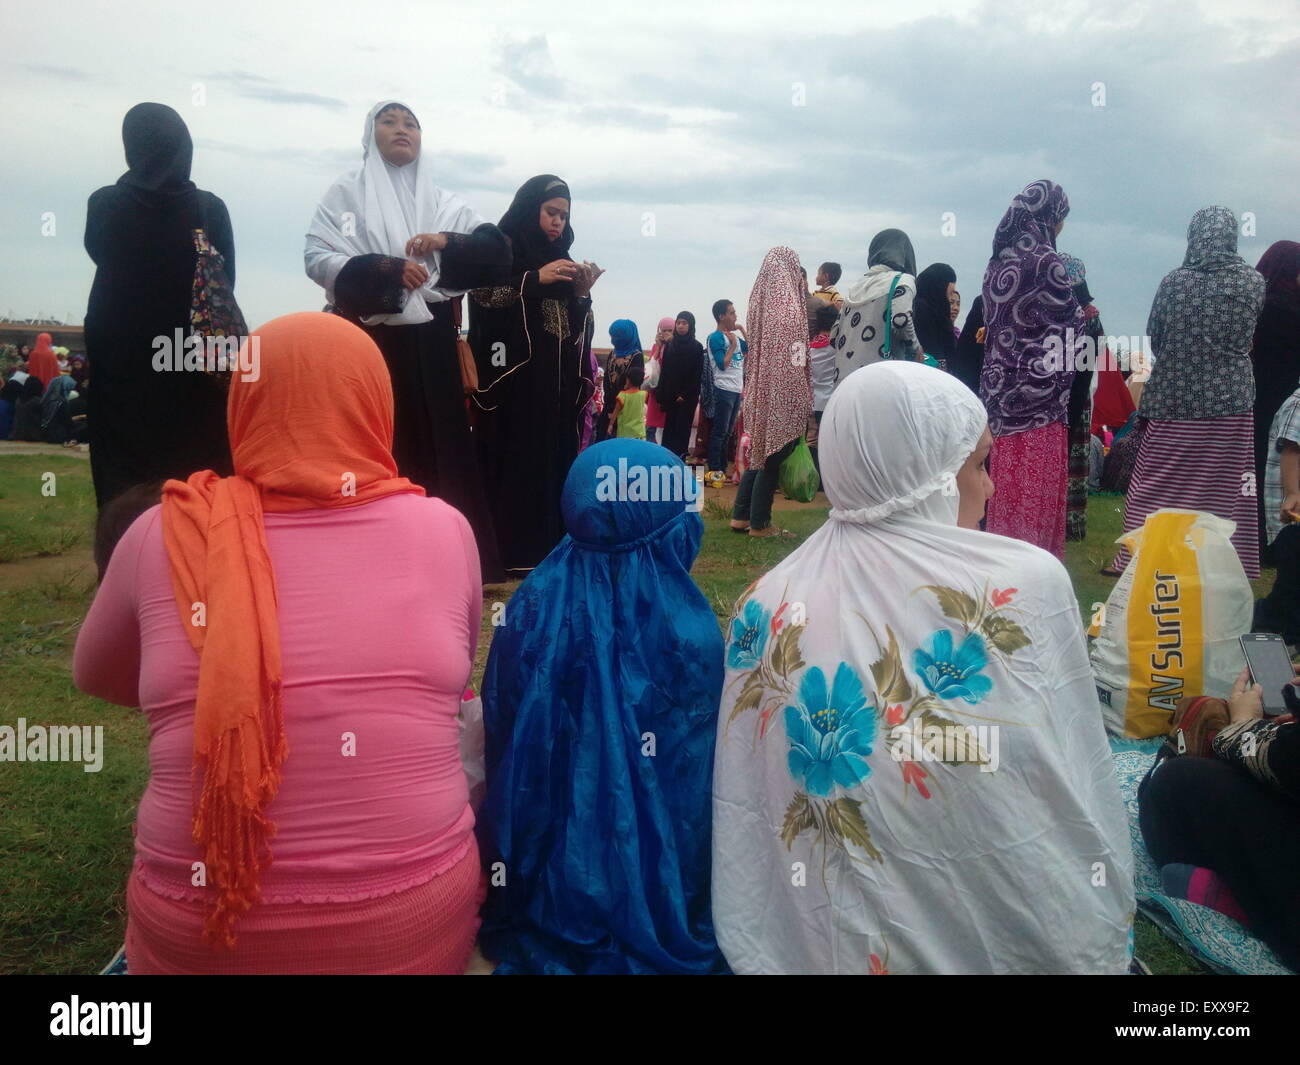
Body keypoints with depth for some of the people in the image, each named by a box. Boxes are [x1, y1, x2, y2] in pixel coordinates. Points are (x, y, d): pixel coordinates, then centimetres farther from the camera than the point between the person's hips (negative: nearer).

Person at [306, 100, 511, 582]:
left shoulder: (443, 202, 16)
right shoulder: (346, 192, 8)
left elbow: (497, 249, 5)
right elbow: (317, 257, -5)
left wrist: (446, 241, -12)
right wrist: (387, 269, -17)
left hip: (430, 344, 3)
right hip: (371, 340, -3)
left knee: (437, 443, 1)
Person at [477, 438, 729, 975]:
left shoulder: (530, 610, -16)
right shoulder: (688, 633, -27)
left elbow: (503, 753, -4)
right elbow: (706, 781, -15)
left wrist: (512, 885, 15)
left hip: (546, 887, 2)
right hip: (655, 899, -1)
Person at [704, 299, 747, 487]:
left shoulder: (734, 335, 13)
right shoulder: (716, 337, -10)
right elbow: (722, 364, -17)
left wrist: (743, 331, 12)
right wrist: (732, 346, -8)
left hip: (736, 389, 8)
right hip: (724, 389, -8)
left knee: (727, 433, 11)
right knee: (719, 432, -8)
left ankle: (722, 469, 16)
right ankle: (714, 471, -6)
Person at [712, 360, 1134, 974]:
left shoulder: (765, 608, -9)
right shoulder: (1024, 584, -19)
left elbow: (741, 824, -1)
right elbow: (1082, 807, -10)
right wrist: (1103, 946, 8)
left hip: (813, 945, 2)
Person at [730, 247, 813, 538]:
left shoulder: (760, 301, 8)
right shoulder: (789, 306, -14)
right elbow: (794, 360, -16)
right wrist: (803, 406, -12)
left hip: (760, 391, 8)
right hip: (781, 395, -8)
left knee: (759, 452, 16)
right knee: (772, 458, 0)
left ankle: (741, 516, 18)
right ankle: (759, 523, 7)